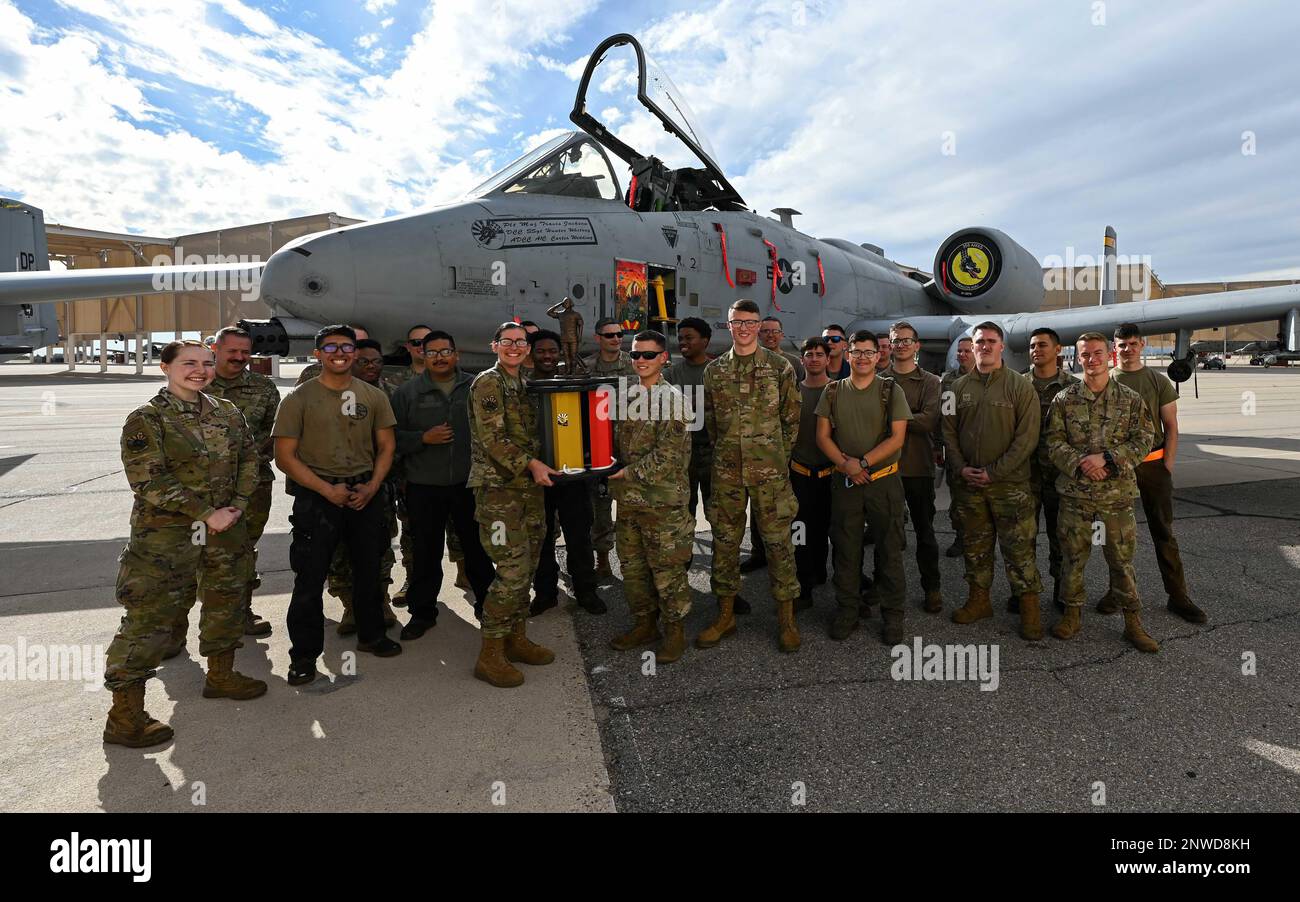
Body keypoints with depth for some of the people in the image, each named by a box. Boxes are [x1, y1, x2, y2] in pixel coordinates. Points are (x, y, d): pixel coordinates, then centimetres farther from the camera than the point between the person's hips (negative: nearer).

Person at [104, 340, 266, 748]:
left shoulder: (227, 413, 7)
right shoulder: (146, 419, -10)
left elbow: (250, 458, 10)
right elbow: (148, 481, -17)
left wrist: (237, 504, -5)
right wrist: (207, 513, -18)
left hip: (226, 529, 6)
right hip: (165, 534, -6)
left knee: (226, 600, 18)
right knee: (149, 617, -2)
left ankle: (221, 676, 38)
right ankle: (124, 717, 11)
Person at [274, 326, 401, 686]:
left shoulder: (374, 396, 6)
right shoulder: (299, 398, -3)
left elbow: (386, 446, 9)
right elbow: (285, 457, -6)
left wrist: (372, 486, -6)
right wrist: (327, 490, -14)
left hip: (366, 492, 3)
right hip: (317, 494, -3)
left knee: (369, 569, 15)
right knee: (310, 577, 0)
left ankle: (371, 635, 33)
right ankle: (304, 654, 15)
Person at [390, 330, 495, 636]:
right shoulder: (407, 393, 3)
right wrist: (424, 438, -14)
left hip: (469, 484, 1)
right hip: (424, 487, 0)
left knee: (478, 547, 12)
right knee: (427, 552, 8)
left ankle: (485, 602, 30)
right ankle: (422, 612, 23)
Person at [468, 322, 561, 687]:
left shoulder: (524, 386, 18)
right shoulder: (487, 383, -7)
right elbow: (493, 438, -15)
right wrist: (531, 464, -17)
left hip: (528, 486, 8)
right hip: (498, 487, -8)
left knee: (526, 568, 11)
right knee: (512, 571, -10)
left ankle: (517, 639, 24)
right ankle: (490, 655, 1)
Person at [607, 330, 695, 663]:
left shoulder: (672, 398, -10)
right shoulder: (627, 396, 11)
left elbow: (668, 455, -17)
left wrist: (630, 473, -15)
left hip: (663, 500, -7)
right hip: (628, 498, 7)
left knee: (667, 569, 3)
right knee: (632, 566, 15)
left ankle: (674, 631, 19)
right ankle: (645, 623, 32)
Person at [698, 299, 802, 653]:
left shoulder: (780, 367, 2)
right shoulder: (714, 370, 9)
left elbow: (791, 419, 5)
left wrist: (778, 457, 4)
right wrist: (725, 453, 11)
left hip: (770, 470, -2)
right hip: (726, 471, 3)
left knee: (778, 541, 1)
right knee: (725, 541, 8)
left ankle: (786, 618, 14)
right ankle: (725, 615, 21)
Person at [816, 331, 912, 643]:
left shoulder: (891, 391, 0)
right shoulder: (833, 392, 6)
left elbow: (897, 438, -7)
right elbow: (823, 436, 4)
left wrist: (863, 463, -15)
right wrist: (846, 465, -10)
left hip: (884, 480, -2)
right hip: (844, 482, 2)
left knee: (889, 550, 5)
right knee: (845, 549, 8)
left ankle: (893, 614, 17)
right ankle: (847, 611, 21)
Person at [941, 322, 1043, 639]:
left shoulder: (1020, 386, -3)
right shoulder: (959, 387, 9)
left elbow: (1027, 437, -9)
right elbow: (949, 432, 10)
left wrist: (994, 471, -14)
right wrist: (960, 468, -4)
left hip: (1009, 483, -4)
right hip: (967, 483, 4)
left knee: (1018, 547, -1)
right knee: (975, 545, 13)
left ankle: (1029, 608, 11)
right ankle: (979, 599, 27)